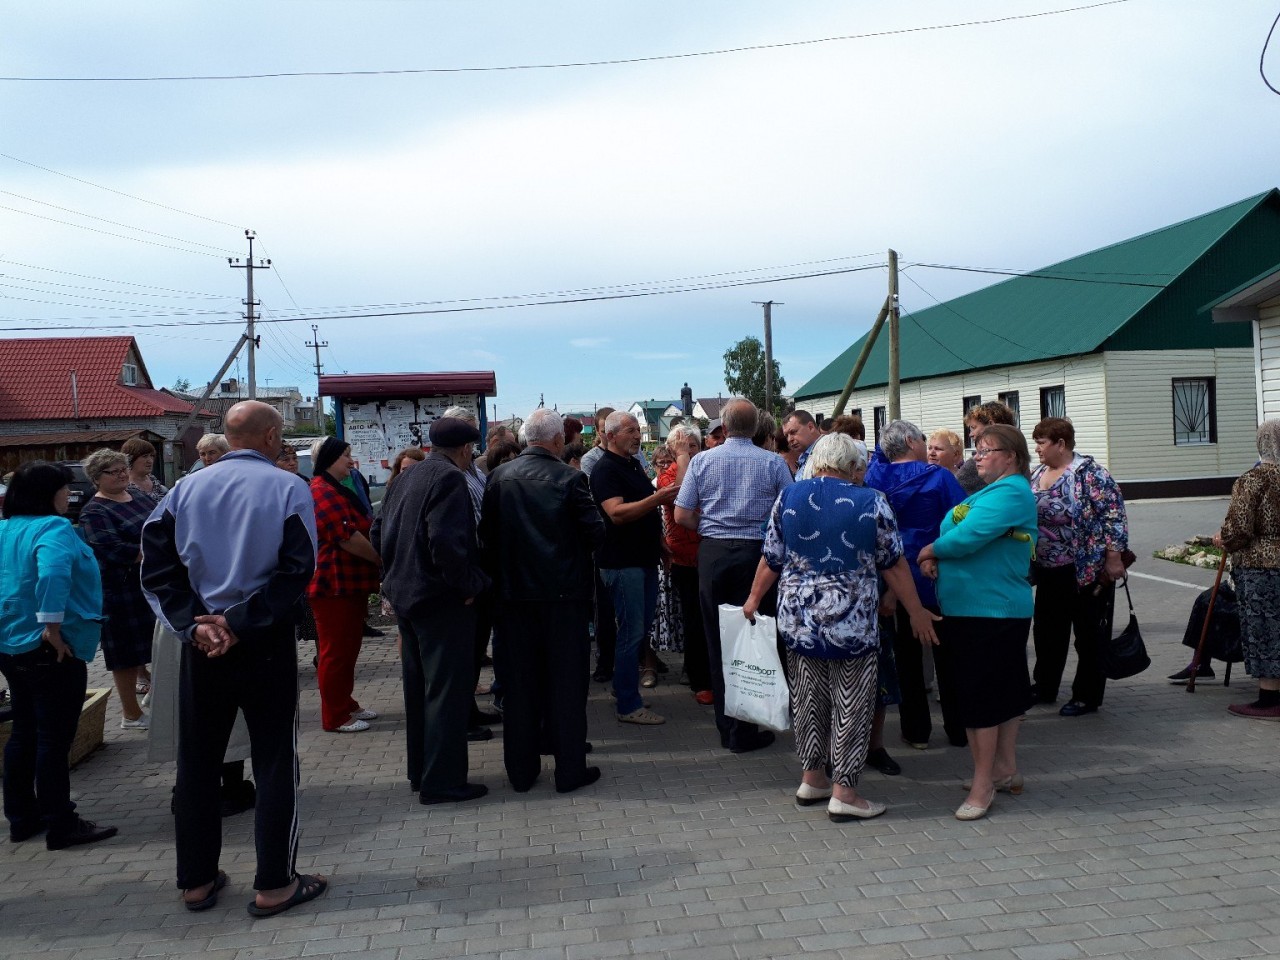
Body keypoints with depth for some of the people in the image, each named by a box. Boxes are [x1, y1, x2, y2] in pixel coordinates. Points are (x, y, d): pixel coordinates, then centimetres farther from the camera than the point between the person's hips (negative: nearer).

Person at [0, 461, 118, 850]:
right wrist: (52, 627, -29)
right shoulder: (52, 528, -18)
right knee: (54, 738, -2)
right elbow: (53, 574, -34)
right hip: (51, 651, -9)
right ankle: (60, 826, 5)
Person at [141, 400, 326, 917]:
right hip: (266, 643, -3)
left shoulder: (186, 488, 3)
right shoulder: (288, 488, -7)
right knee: (275, 762, 7)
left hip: (200, 640, 4)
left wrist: (195, 623, -10)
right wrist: (241, 623, -15)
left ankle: (196, 881, 25)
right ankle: (274, 885, 12)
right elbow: (297, 570, -17)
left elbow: (156, 566, -5)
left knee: (196, 762, 15)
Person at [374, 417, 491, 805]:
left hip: (406, 595, 9)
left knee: (419, 688, 18)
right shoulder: (450, 479, -16)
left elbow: (380, 533, 15)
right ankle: (442, 780, 3)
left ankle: (420, 772, 29)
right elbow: (447, 541, -27)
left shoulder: (406, 479, 11)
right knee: (448, 690, -1)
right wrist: (469, 584, -16)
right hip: (441, 599, -9)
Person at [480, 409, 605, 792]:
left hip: (514, 592, 3)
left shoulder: (499, 477, 0)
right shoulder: (569, 478, -10)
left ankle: (521, 771, 19)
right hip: (564, 592, -3)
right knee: (566, 680, 7)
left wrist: (500, 573, 14)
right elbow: (595, 533, -10)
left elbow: (486, 534, 2)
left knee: (519, 682, 11)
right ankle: (569, 769, 13)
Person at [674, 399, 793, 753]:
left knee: (718, 641, 11)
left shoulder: (702, 461, 1)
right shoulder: (773, 462, -2)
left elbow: (682, 516, 0)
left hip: (713, 553, 2)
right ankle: (744, 732, 6)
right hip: (757, 554, -2)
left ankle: (726, 726, 21)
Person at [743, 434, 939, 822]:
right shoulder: (871, 502, -6)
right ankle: (843, 793, 11)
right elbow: (894, 564, -2)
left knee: (808, 699, 16)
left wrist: (753, 599, 20)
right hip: (851, 622, -3)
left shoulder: (788, 497, 1)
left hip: (797, 618, 4)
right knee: (850, 705, 6)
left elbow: (771, 560, 5)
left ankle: (813, 778, 27)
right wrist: (916, 611, 9)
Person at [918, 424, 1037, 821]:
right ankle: (1005, 768, 29)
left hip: (991, 612, -10)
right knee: (1006, 688, 17)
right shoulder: (989, 491, 17)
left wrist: (929, 550, -9)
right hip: (968, 608, 10)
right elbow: (952, 532, 15)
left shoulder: (1011, 492, -16)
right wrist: (935, 557, -6)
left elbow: (967, 536, -26)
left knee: (979, 694, -5)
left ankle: (983, 782, 4)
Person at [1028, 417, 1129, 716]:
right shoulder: (1037, 475, 8)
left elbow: (1113, 515, -18)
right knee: (1047, 632, 15)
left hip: (1087, 570, -8)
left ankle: (1087, 697, 15)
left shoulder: (1089, 473, -15)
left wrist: (1113, 559, -21)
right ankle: (1044, 689, 29)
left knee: (1090, 635, 4)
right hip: (1049, 571, 8)